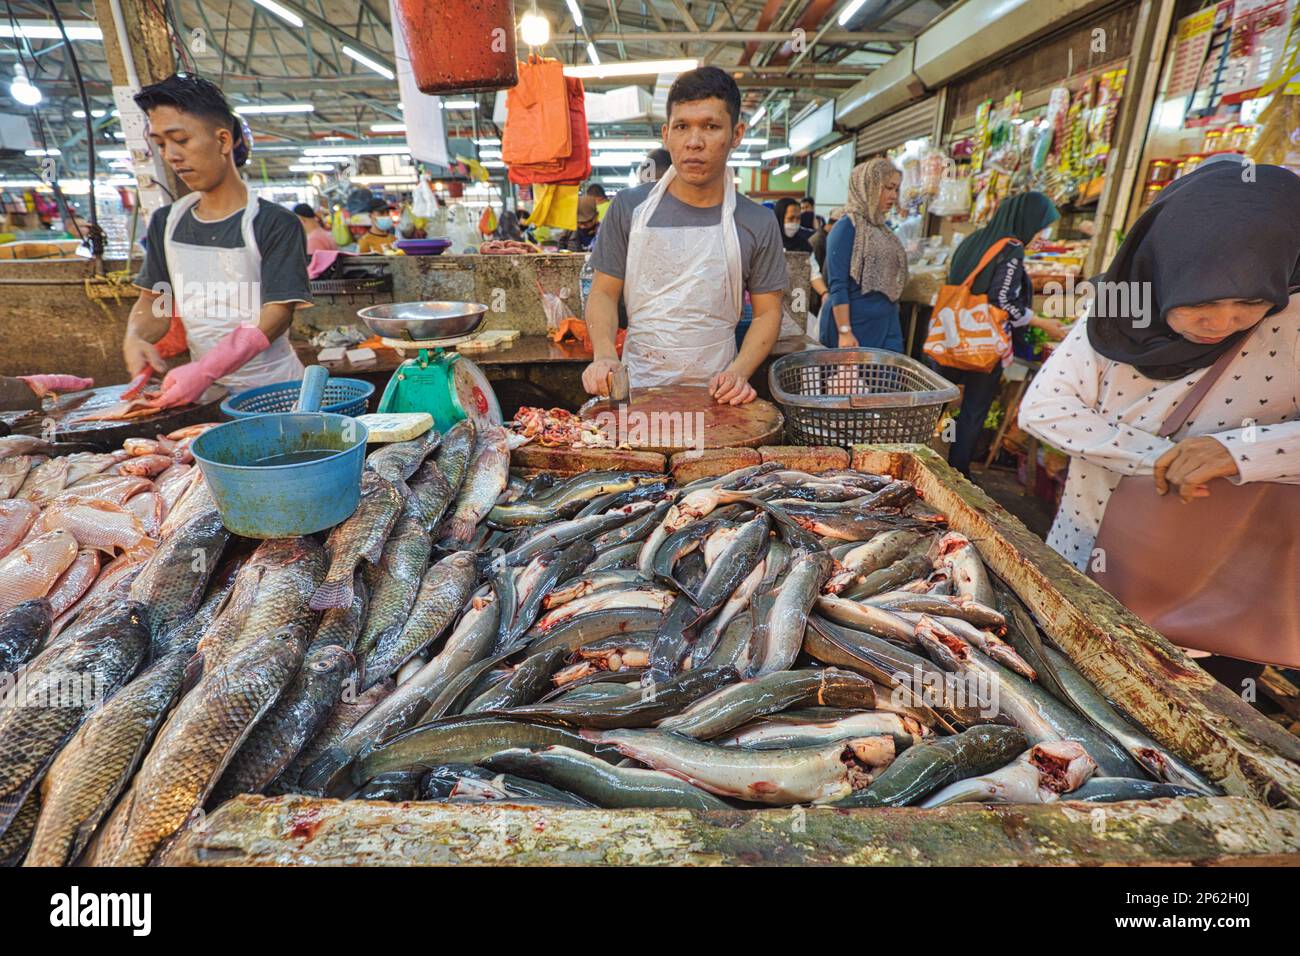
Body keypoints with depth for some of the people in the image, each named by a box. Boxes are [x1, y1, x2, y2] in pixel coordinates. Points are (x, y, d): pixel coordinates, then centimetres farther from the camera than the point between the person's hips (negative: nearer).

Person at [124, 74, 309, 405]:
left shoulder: (275, 224, -7)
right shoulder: (166, 223, 13)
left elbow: (276, 315, -15)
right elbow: (153, 299, 18)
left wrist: (205, 371, -24)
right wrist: (135, 338, -5)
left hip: (271, 389, -4)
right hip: (204, 390, 4)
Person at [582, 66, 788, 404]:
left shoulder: (758, 223, 1)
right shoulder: (629, 207, 2)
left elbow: (767, 312, 5)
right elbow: (604, 293, 4)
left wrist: (738, 372, -12)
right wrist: (604, 354, -14)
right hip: (635, 387, 0)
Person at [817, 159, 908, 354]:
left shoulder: (881, 227, 14)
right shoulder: (847, 227, -10)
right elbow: (837, 285, -17)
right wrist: (844, 332, -23)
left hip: (887, 323, 8)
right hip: (857, 324, -8)